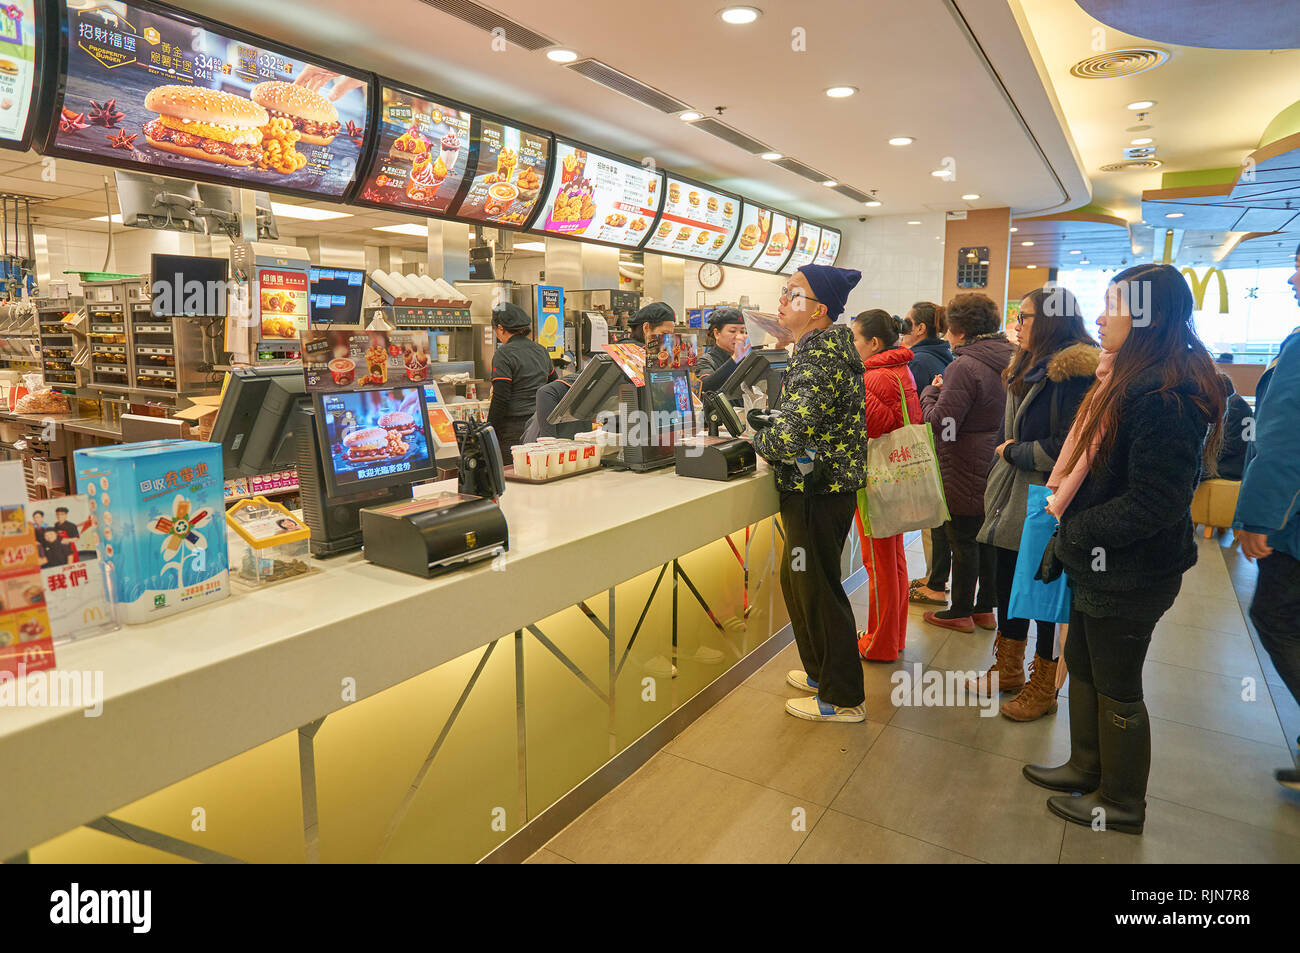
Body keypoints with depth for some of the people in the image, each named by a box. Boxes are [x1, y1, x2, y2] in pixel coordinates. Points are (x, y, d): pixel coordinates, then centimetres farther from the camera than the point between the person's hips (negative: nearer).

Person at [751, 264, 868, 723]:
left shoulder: (818, 358, -22)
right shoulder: (824, 347, 12)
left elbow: (791, 434, -30)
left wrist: (758, 440, -10)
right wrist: (765, 416, 7)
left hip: (819, 491, -10)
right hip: (822, 484, 10)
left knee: (817, 590, 2)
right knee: (797, 579, 21)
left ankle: (843, 699, 19)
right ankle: (820, 672, 38)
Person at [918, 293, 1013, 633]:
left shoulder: (964, 368, -21)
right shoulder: (1008, 361, 6)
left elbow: (941, 425, -23)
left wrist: (932, 393, -6)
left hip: (964, 474, -8)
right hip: (994, 473, 8)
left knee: (963, 541, 4)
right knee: (986, 538, 17)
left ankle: (961, 612, 17)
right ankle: (985, 608, 29)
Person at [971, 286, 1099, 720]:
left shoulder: (1074, 372, -17)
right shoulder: (1025, 369, 13)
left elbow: (1066, 447, -22)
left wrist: (1014, 452, -9)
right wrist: (996, 486, 15)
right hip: (1013, 497, 9)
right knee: (1007, 584, 16)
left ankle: (1042, 689, 20)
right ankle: (1008, 670, 33)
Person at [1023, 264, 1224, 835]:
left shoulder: (1166, 395, -23)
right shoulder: (1125, 379, 9)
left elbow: (1154, 503, -26)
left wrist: (1069, 536, -17)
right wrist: (1067, 539, 7)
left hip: (1129, 574, -9)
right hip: (1099, 563, 9)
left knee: (1116, 687, 8)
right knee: (1082, 665, 21)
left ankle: (1122, 803, 28)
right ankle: (1087, 769, 40)